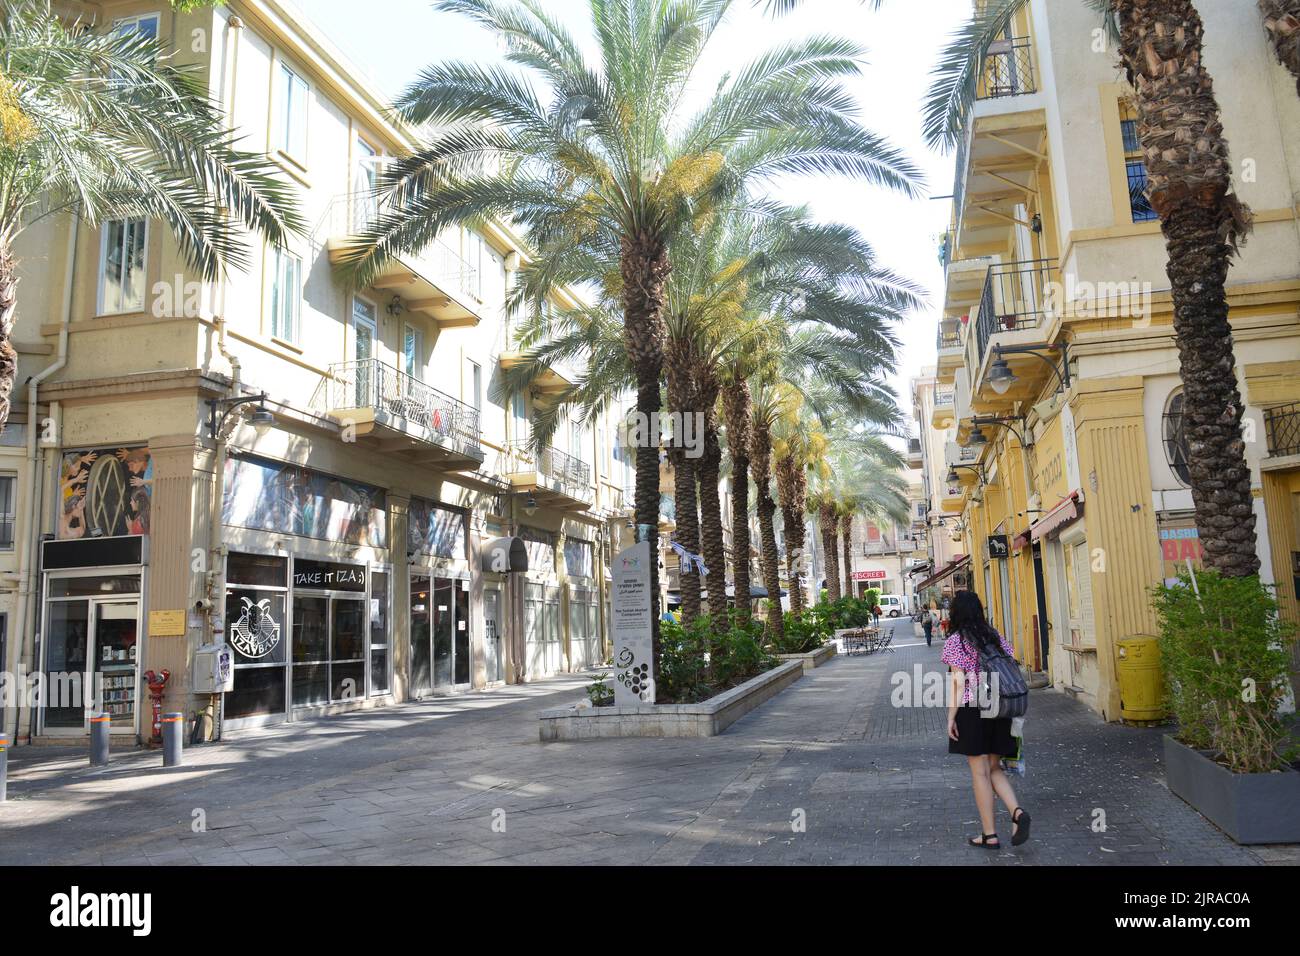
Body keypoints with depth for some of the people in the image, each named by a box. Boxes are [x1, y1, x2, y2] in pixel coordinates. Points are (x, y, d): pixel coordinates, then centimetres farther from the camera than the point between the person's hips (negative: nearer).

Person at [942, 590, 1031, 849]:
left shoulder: (955, 640, -7)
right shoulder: (995, 635, 9)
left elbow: (958, 682, -13)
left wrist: (951, 718, -10)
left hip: (971, 711, -5)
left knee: (980, 772, 3)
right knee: (994, 769, 16)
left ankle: (989, 835, 8)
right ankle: (1017, 812, -7)